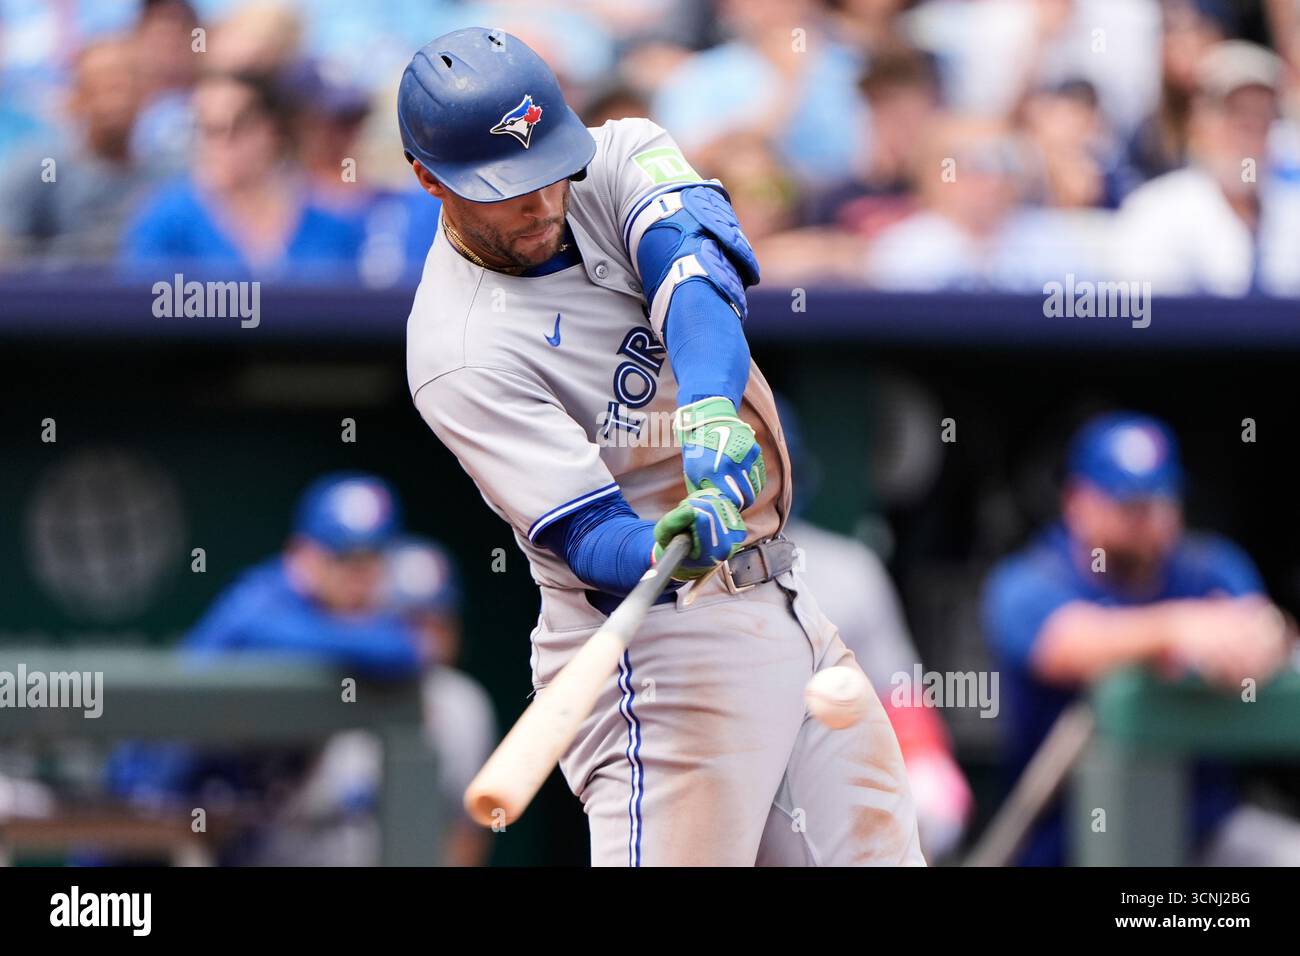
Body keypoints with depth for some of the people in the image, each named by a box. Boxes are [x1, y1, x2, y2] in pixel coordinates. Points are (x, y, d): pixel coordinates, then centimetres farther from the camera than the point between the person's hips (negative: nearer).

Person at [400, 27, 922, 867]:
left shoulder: (620, 159, 0)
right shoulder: (461, 353, -17)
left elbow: (696, 265, -21)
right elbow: (591, 540, -22)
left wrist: (712, 404, -40)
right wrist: (671, 551, -45)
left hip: (783, 605, 7)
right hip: (659, 651, -7)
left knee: (878, 852, 9)